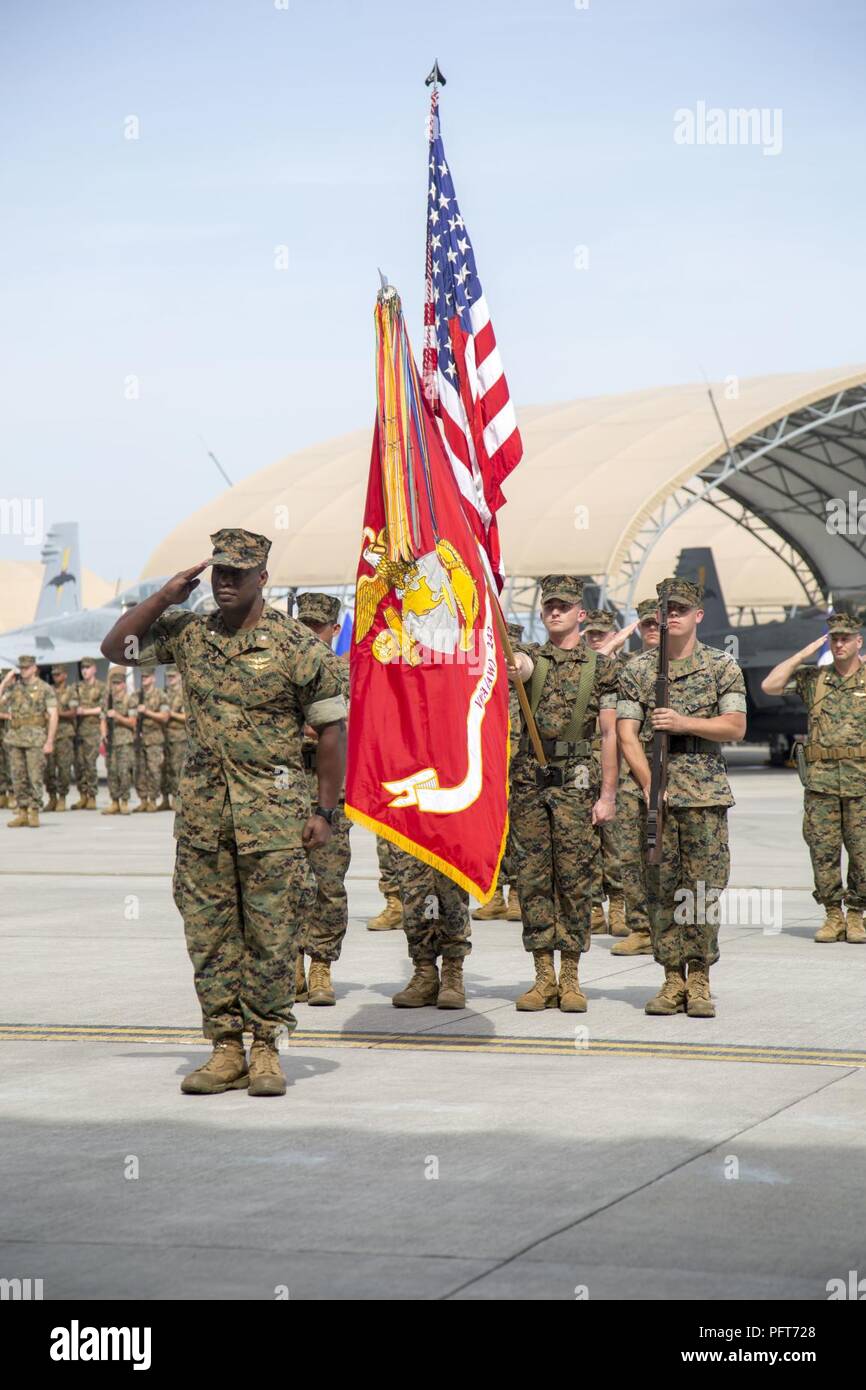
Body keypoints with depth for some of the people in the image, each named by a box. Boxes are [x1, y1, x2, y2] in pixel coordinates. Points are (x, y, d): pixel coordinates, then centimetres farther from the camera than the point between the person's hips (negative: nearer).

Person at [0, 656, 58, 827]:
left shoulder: (45, 689, -1)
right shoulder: (14, 687, 12)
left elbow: (53, 716, -6)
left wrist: (50, 741, -13)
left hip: (36, 738, -5)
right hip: (15, 737, 5)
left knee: (35, 778, -4)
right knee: (18, 778, 5)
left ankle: (34, 813, 1)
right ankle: (22, 813, 11)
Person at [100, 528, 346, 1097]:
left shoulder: (299, 644, -5)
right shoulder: (188, 633, 8)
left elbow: (332, 729, -2)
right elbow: (116, 646, 14)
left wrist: (325, 810, -6)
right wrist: (167, 595, 3)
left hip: (274, 812, -4)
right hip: (203, 810, 4)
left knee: (271, 935, -1)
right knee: (209, 934, 5)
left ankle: (267, 1049, 8)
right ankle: (226, 1050, 12)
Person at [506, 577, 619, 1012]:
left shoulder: (600, 667, 3)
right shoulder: (530, 656, 8)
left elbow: (610, 735, 0)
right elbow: (518, 666, -18)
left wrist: (607, 795, -6)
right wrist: (510, 669, -44)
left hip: (576, 782, -2)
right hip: (529, 778, 2)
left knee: (574, 879, -2)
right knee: (532, 879, 3)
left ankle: (570, 980, 5)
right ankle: (543, 978, 10)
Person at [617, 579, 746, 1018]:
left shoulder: (722, 667, 6)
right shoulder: (637, 670, 8)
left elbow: (735, 727, -2)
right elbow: (626, 734, 3)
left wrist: (684, 722, -14)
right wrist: (648, 783, -10)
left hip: (706, 793, -1)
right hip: (654, 791, 2)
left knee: (702, 889, -4)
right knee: (661, 890, 1)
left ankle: (699, 981, 2)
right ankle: (672, 980, 8)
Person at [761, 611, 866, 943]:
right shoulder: (812, 678, 10)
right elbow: (769, 686, 2)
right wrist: (804, 653, 2)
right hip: (820, 779, 1)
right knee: (823, 850, 0)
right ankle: (833, 916, 9)